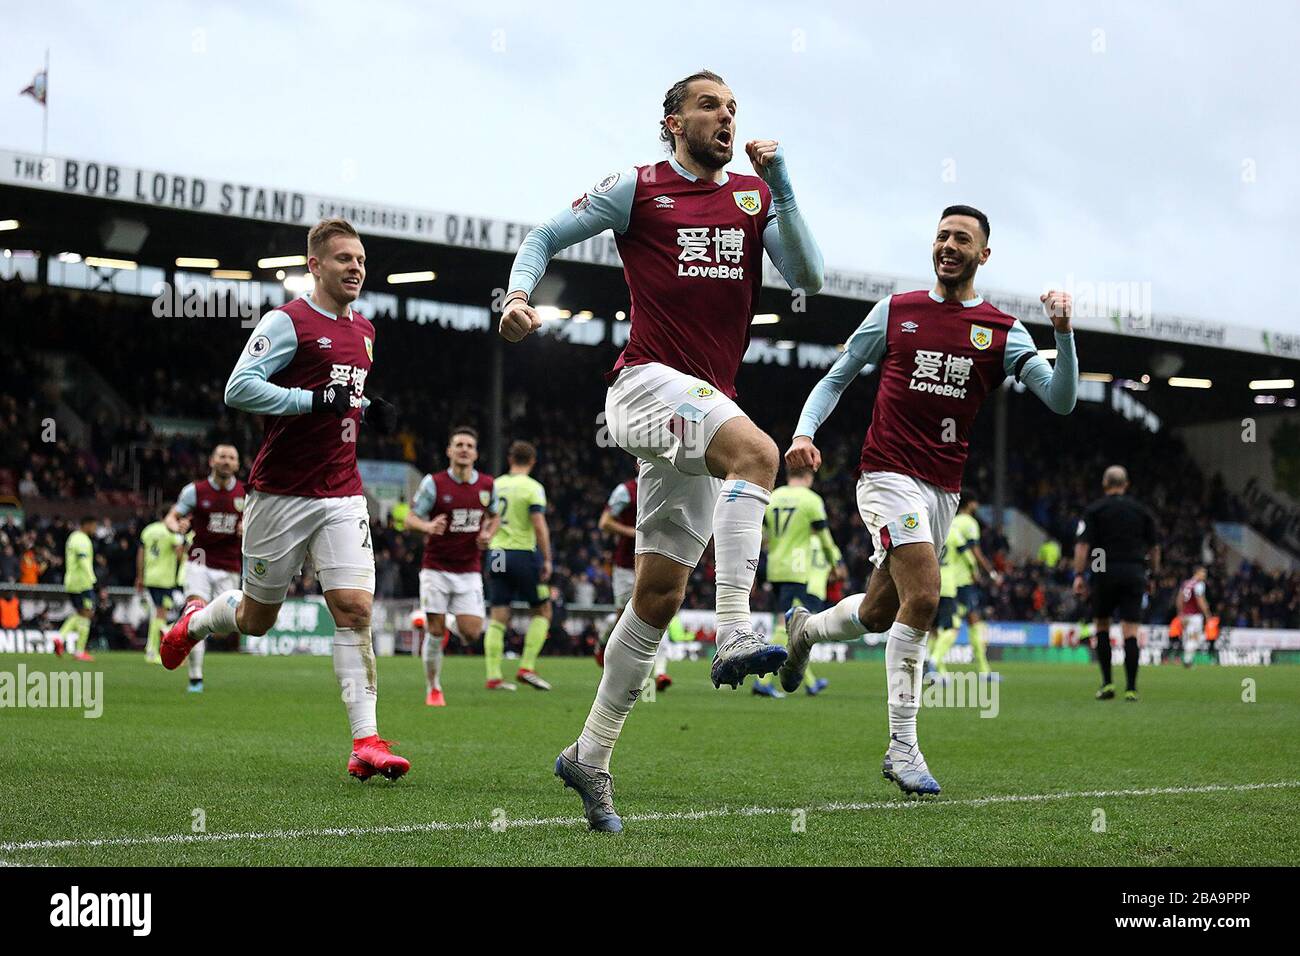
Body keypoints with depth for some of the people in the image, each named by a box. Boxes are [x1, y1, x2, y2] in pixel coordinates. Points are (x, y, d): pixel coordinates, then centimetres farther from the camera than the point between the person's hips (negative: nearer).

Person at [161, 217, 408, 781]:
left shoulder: (363, 331, 15)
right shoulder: (288, 322, -9)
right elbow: (239, 389, -18)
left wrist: (371, 412, 9)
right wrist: (314, 401, -24)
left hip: (342, 496, 5)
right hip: (280, 495, -5)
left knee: (354, 610, -10)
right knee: (255, 618, 8)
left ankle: (366, 742, -13)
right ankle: (196, 621, 43)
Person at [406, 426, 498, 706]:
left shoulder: (487, 484, 2)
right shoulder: (433, 483, -8)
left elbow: (493, 515, 19)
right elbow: (410, 518, -6)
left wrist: (488, 534, -2)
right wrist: (427, 526, -27)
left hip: (469, 571, 2)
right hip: (436, 568, -2)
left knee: (471, 633, -9)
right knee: (435, 631, -5)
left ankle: (453, 623, 27)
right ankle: (433, 689, 12)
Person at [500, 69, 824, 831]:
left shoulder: (753, 196, 15)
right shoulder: (638, 190, 4)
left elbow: (808, 277, 4)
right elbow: (545, 237, 9)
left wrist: (781, 186, -5)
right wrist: (520, 294, -10)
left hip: (702, 410, 5)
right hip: (648, 383, -5)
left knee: (660, 594, 6)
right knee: (756, 450, -35)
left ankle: (591, 756, 15)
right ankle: (736, 634, -43)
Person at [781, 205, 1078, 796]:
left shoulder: (1002, 332, 6)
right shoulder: (895, 311, 4)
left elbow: (1061, 400, -4)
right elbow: (836, 378, 11)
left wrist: (1063, 332, -18)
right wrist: (803, 433, -5)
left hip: (943, 490, 4)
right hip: (888, 474, -4)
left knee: (879, 614, 10)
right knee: (923, 596, -21)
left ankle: (804, 629, 45)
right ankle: (902, 747, -14)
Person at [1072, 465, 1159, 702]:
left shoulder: (1094, 510, 3)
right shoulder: (1142, 510, 10)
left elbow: (1082, 544, -5)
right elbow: (1154, 547, 14)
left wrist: (1079, 575, -6)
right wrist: (1154, 572, 25)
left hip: (1105, 573, -1)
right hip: (1135, 572, 1)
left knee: (1102, 625, 14)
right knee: (1130, 630, -1)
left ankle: (1107, 683, 7)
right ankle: (1131, 688, -6)